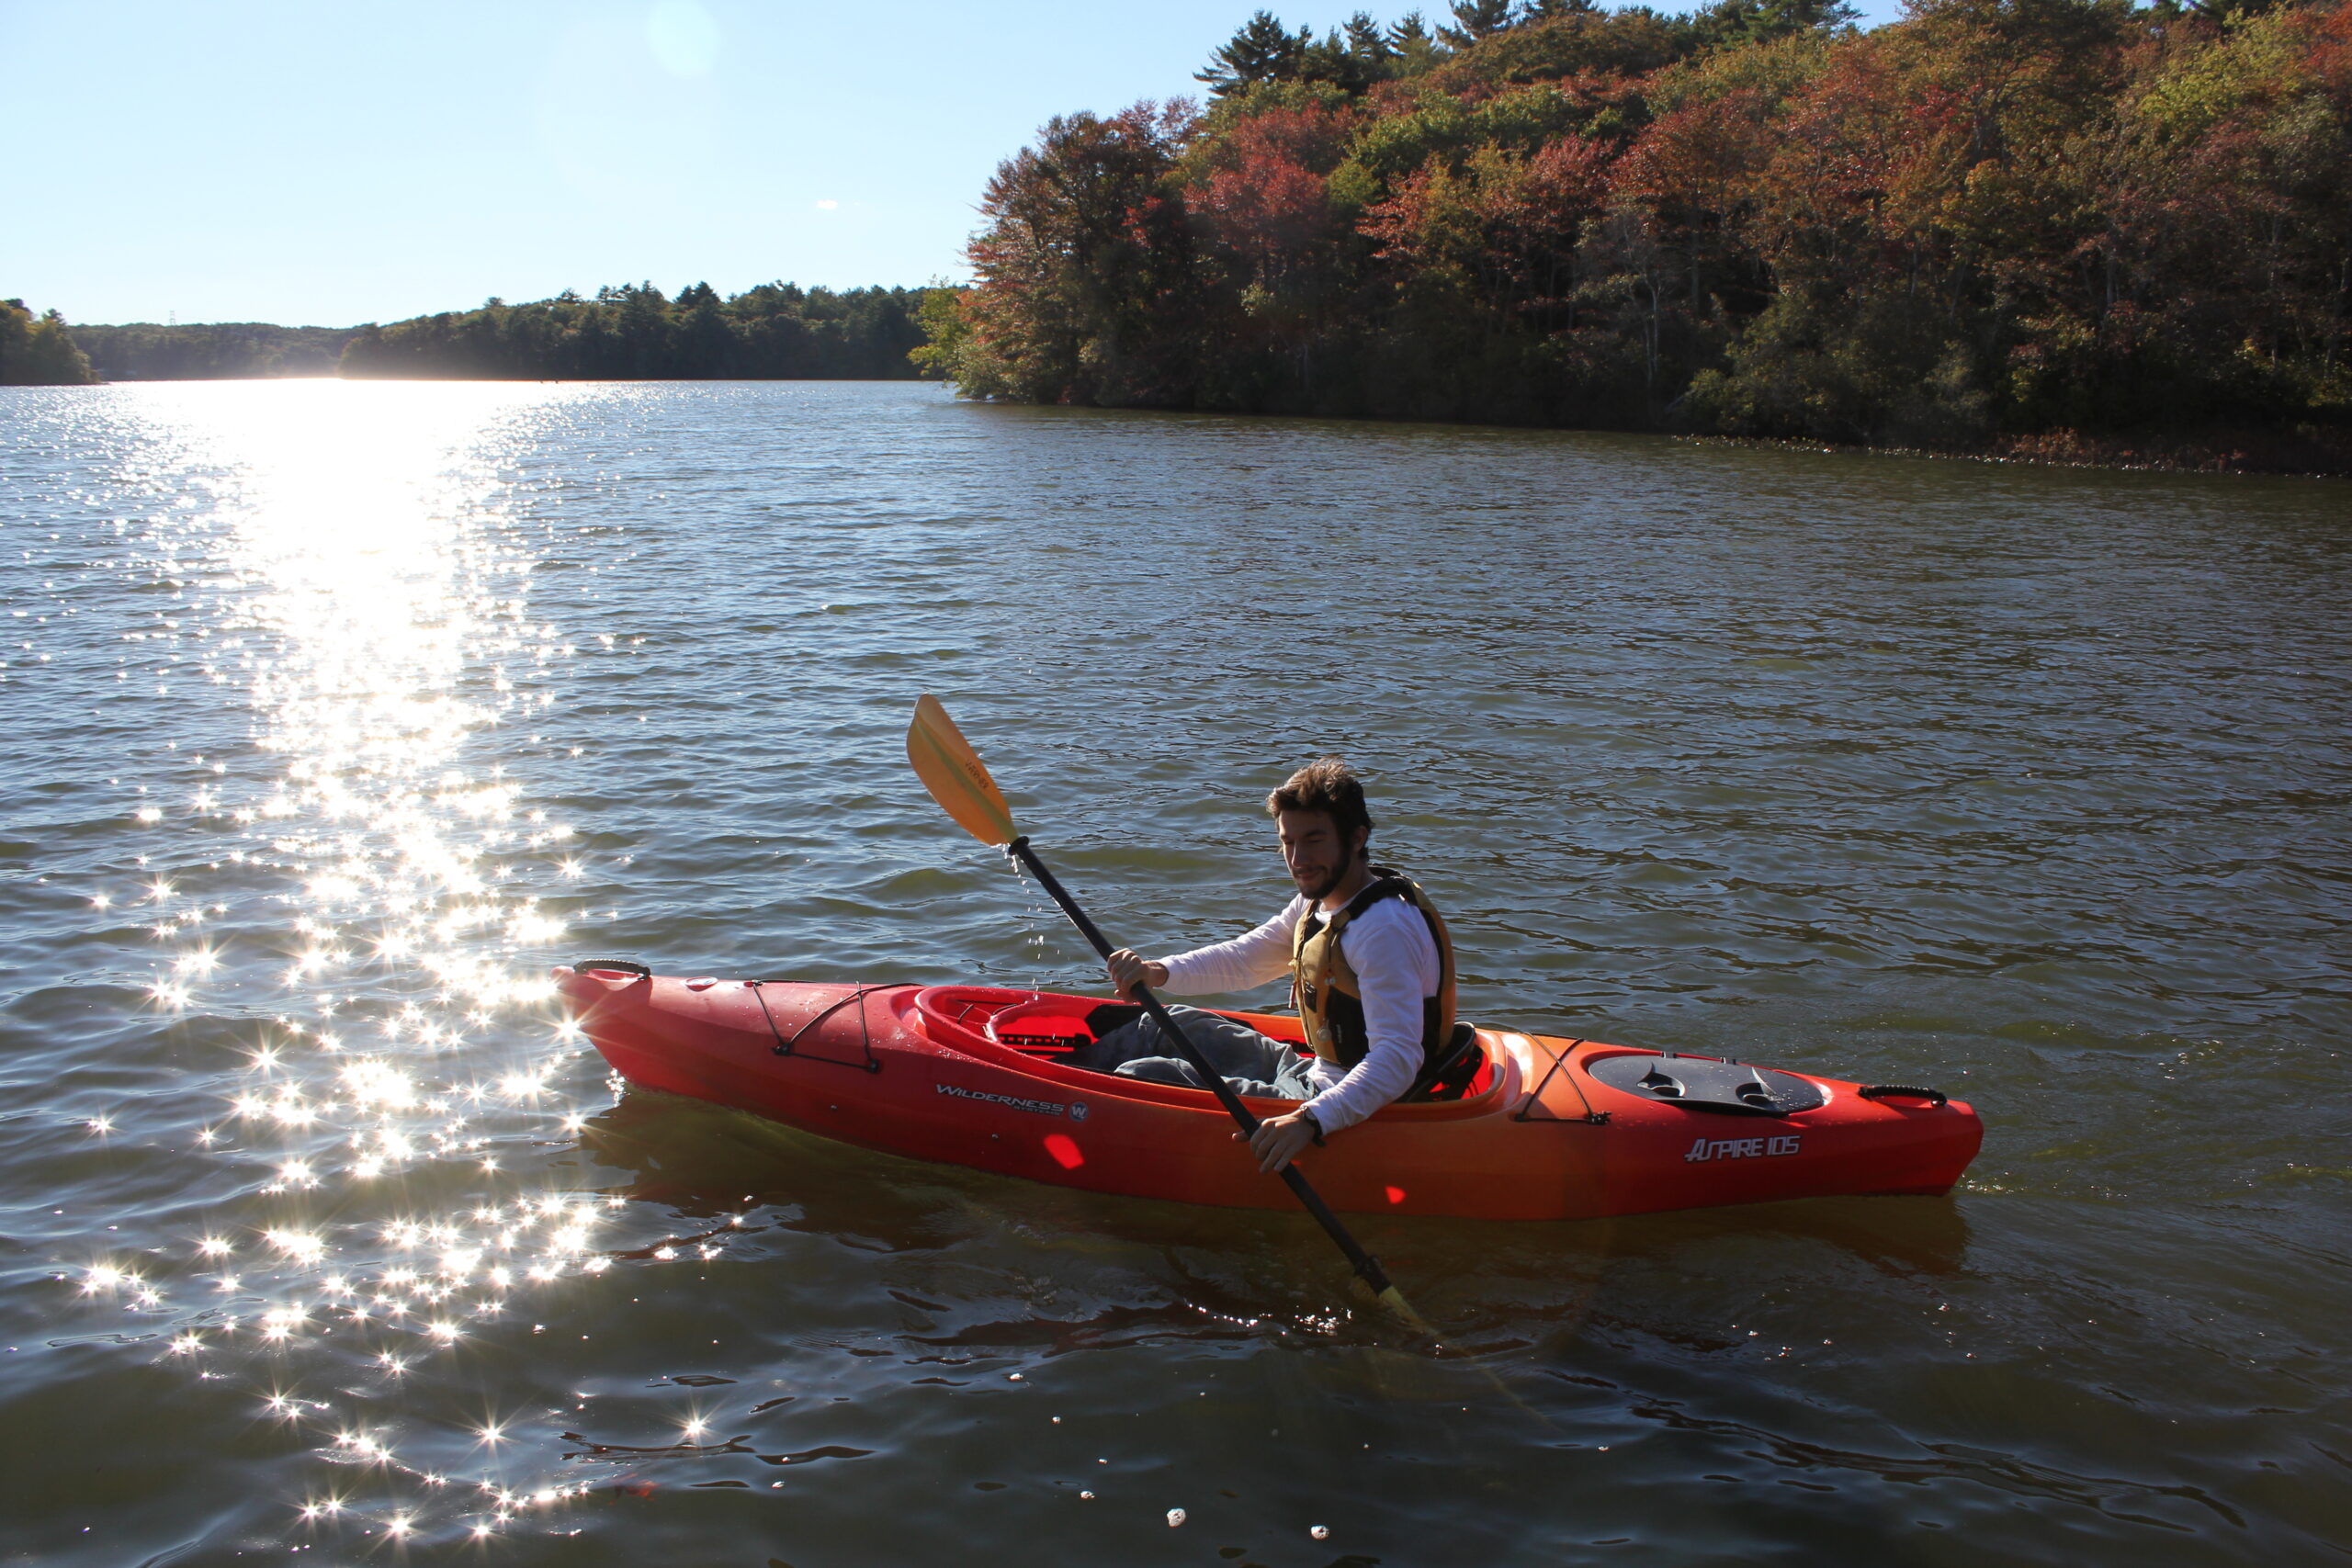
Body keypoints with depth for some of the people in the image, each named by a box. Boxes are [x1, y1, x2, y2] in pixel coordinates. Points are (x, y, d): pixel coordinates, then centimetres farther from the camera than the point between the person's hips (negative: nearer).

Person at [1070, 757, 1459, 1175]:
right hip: (1315, 1075, 10)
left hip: (1349, 1107, -10)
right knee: (1174, 1025, 19)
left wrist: (1311, 1120, -46)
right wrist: (1157, 972, -5)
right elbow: (1243, 960, 14)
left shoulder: (1385, 928, -24)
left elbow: (1398, 1059, -34)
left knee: (1142, 1080, -13)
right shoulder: (1321, 901, 6)